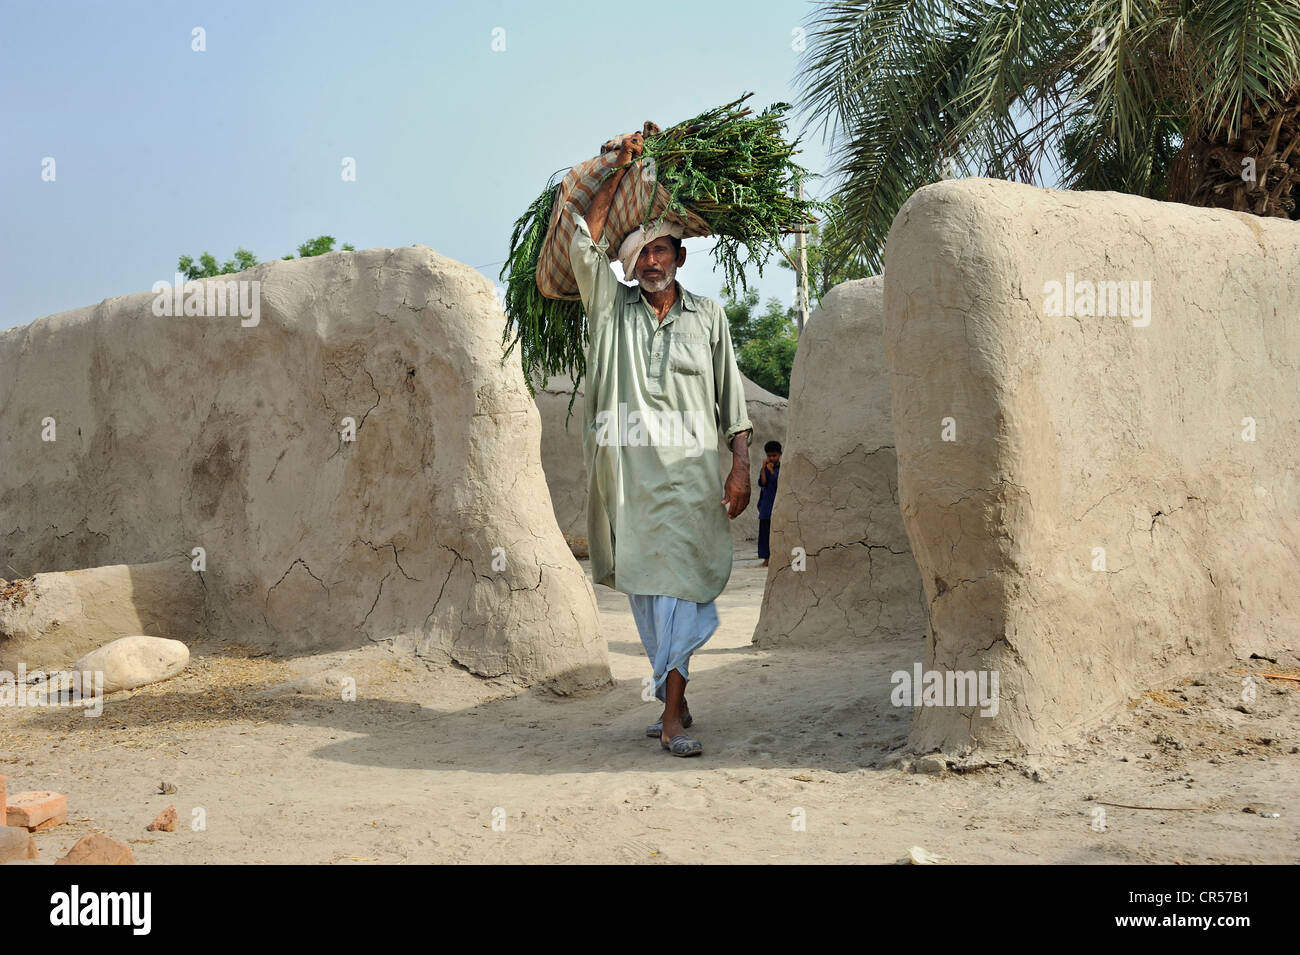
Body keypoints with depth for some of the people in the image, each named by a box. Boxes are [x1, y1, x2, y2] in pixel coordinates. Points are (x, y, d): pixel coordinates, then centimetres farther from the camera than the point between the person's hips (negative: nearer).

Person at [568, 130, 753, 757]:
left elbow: (731, 397, 11)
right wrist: (621, 169, 7)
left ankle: (673, 716, -15)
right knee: (642, 586, 4)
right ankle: (673, 701, 14)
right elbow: (584, 242, 5)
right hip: (625, 467, 2)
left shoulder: (707, 316, 14)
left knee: (679, 580, -11)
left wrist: (740, 468, 0)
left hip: (688, 469, -2)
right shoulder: (612, 307, 15)